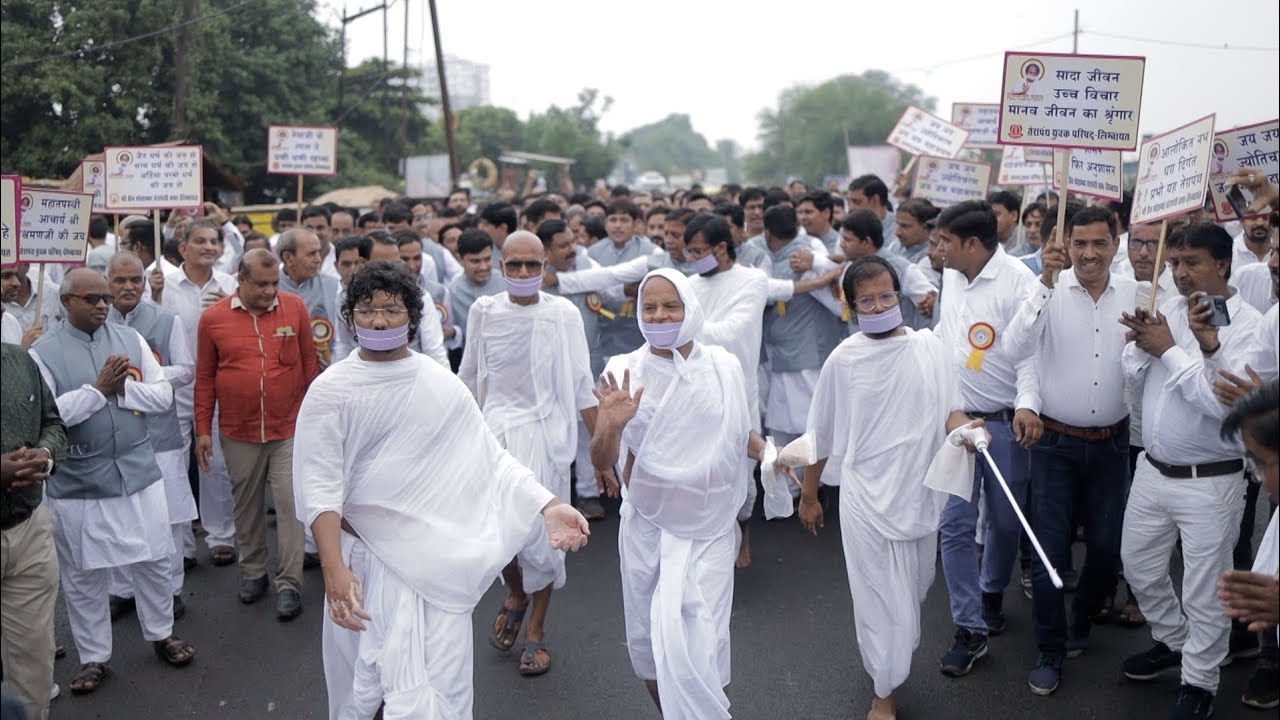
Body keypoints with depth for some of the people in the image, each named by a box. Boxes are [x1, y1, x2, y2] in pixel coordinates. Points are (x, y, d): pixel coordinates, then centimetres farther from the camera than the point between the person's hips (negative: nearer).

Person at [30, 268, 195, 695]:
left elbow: (163, 395, -1)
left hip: (138, 471, 2)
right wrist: (98, 388, -17)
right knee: (83, 574, 11)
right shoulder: (42, 352, -7)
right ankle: (94, 657, 27)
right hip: (78, 480, -2)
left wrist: (121, 387, -15)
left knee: (154, 561, 13)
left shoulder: (130, 339, 3)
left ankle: (161, 635, 34)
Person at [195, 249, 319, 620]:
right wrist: (203, 430, 4)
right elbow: (205, 378, 5)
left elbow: (309, 366, 4)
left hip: (289, 429, -1)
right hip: (238, 432, 1)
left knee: (290, 504, -1)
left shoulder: (296, 309, -3)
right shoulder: (213, 318, -2)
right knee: (246, 505, 14)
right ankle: (252, 572, 32)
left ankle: (289, 583, 9)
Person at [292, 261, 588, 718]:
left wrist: (548, 507, -13)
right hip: (367, 559, -1)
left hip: (438, 557, 2)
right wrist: (334, 569, -22)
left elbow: (489, 458, 0)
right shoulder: (330, 391, -4)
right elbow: (320, 485, -10)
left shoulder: (442, 385, 2)